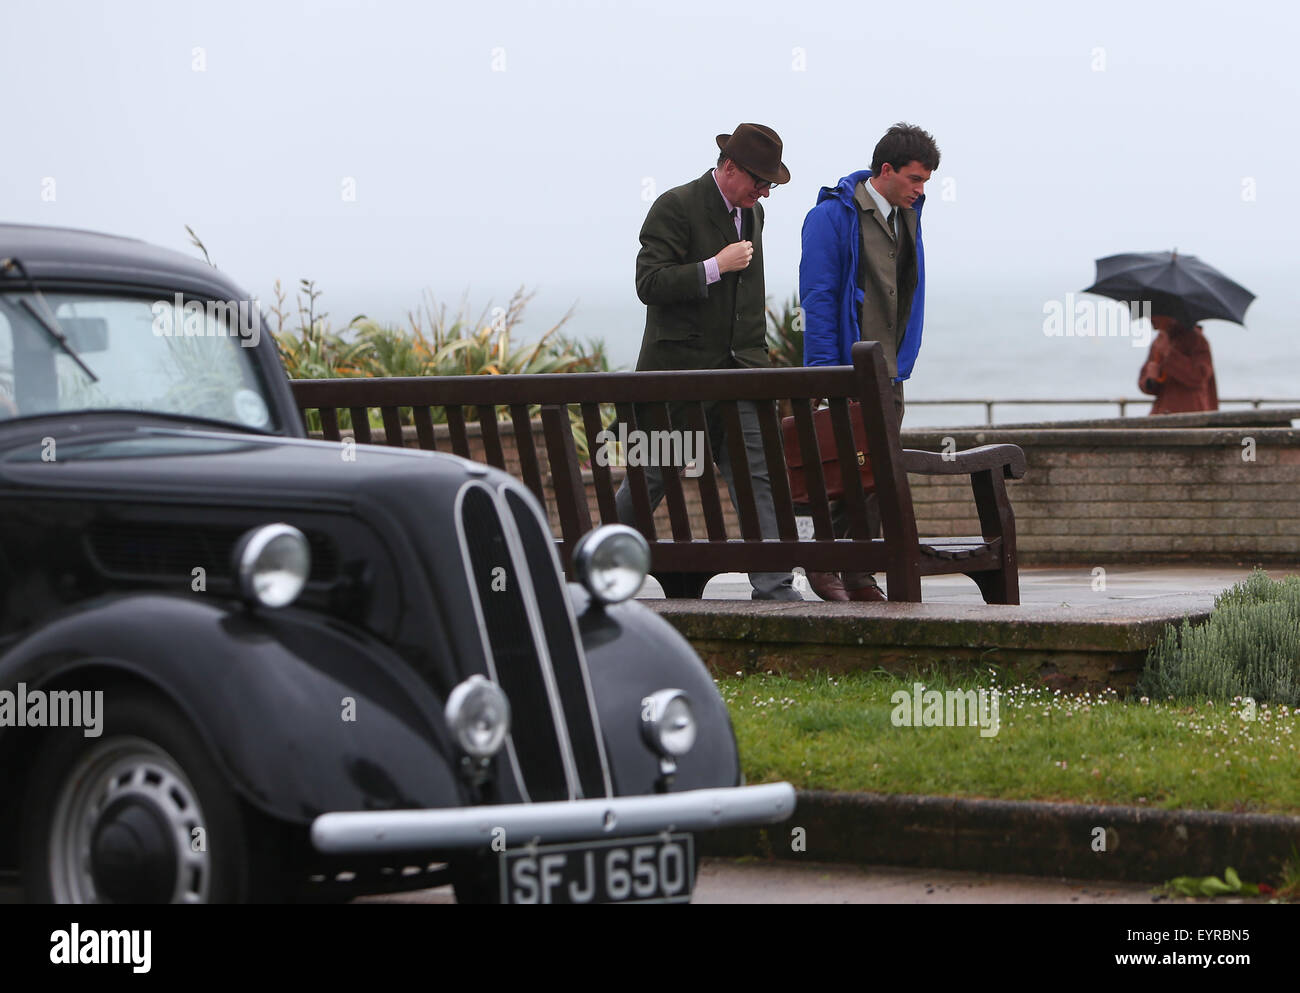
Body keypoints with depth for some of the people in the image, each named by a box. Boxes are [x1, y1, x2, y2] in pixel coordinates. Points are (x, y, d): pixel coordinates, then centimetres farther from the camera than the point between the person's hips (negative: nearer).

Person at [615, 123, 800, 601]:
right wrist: (716, 267, -21)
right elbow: (649, 284, -18)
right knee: (651, 477, 4)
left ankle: (773, 585, -9)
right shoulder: (675, 207, -11)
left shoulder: (752, 213, 14)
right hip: (678, 369, -6)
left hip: (738, 369, 6)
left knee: (758, 473, -6)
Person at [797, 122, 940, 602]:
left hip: (888, 377, 7)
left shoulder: (907, 215, 12)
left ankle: (859, 575, 10)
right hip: (847, 369, -7)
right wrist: (827, 374, -16)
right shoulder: (832, 216, -11)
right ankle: (823, 566, 5)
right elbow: (818, 299, -12)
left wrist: (901, 364, 14)